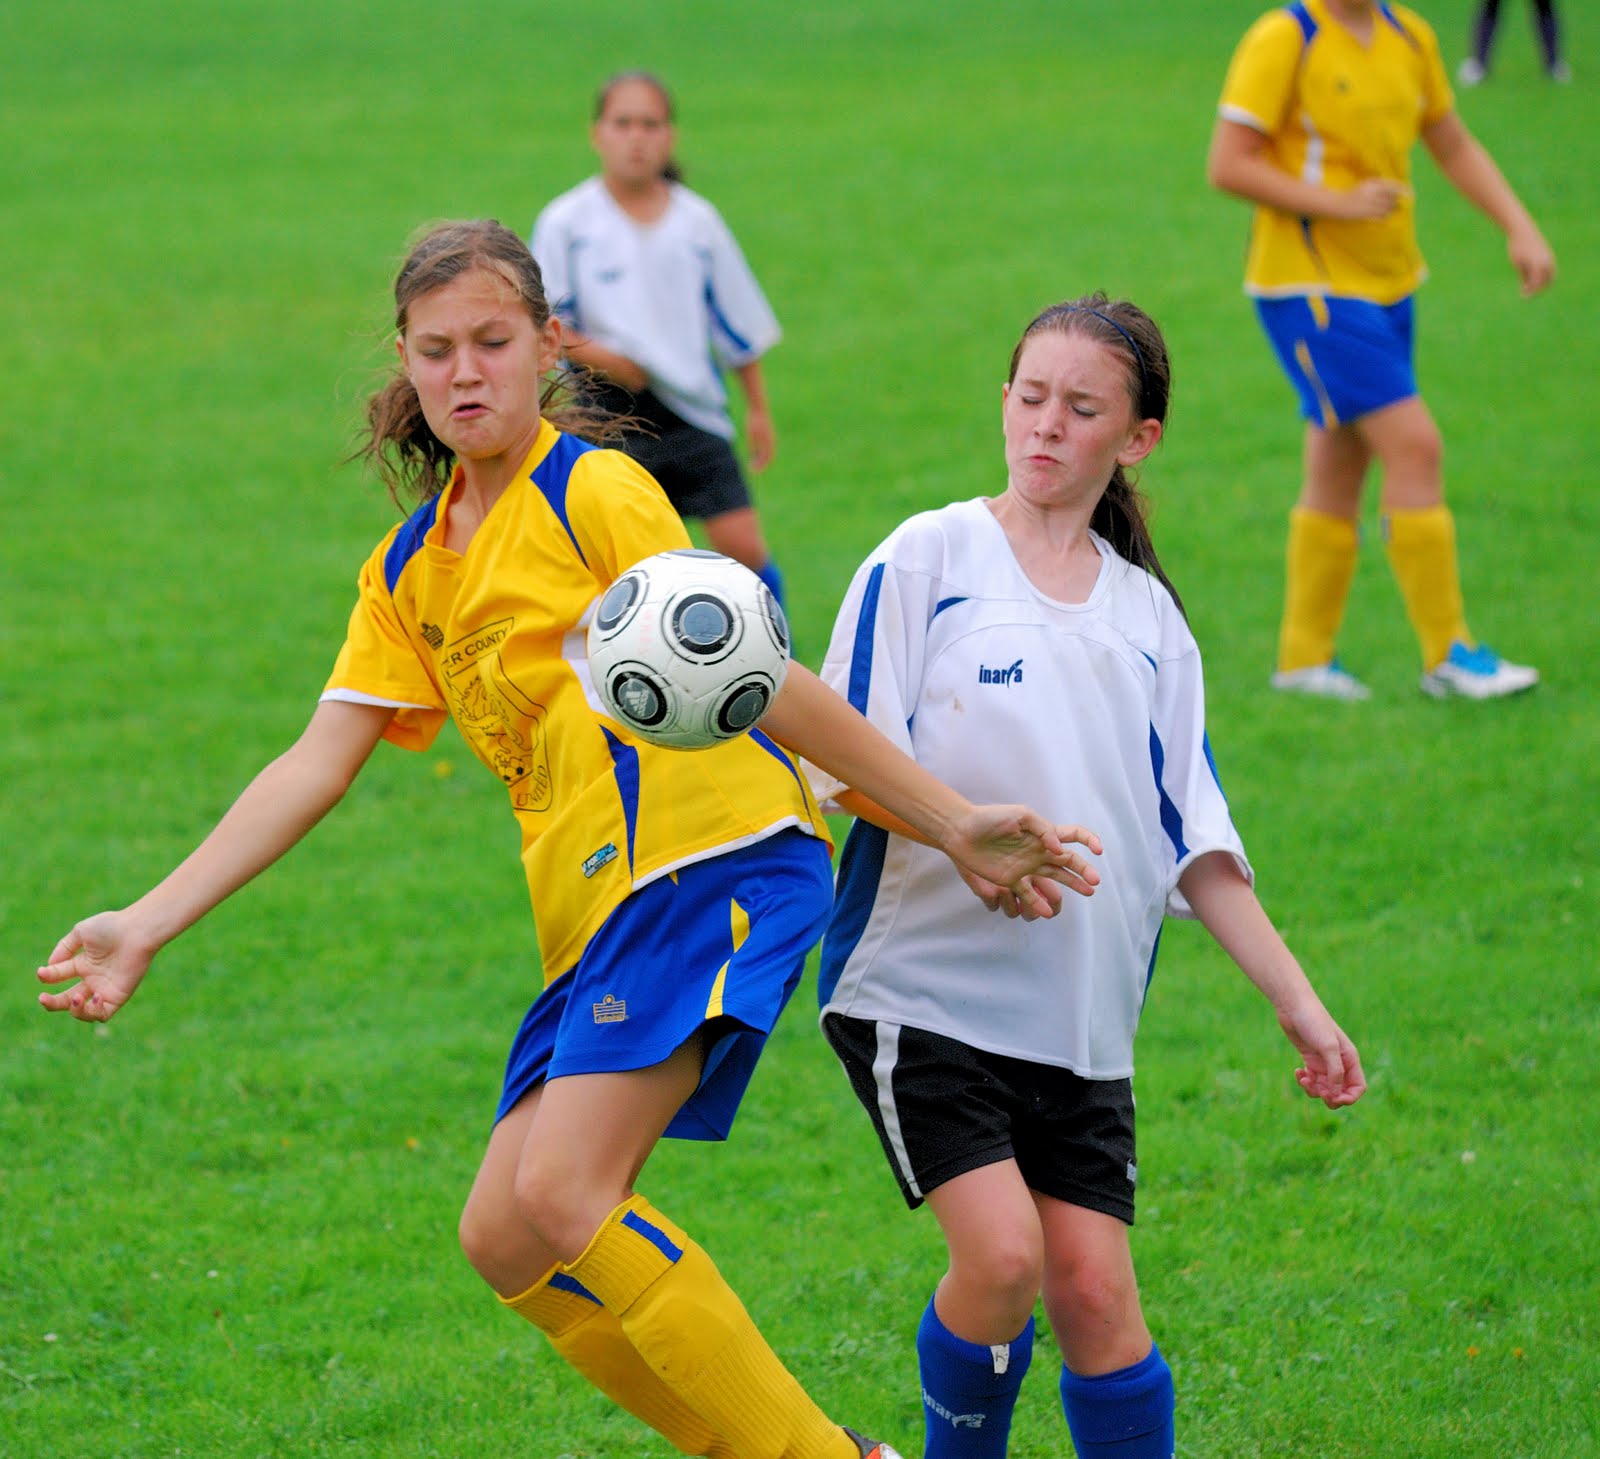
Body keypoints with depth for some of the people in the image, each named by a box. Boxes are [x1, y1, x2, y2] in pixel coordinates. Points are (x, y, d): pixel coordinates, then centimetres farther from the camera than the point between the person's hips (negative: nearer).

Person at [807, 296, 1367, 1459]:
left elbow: (1194, 839, 14)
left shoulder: (1148, 618, 14)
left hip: (1081, 1019, 4)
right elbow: (844, 764, -6)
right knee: (1002, 1255, -18)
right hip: (921, 990, -4)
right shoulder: (927, 560, 0)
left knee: (1095, 1292, -5)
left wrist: (1298, 1004, 8)